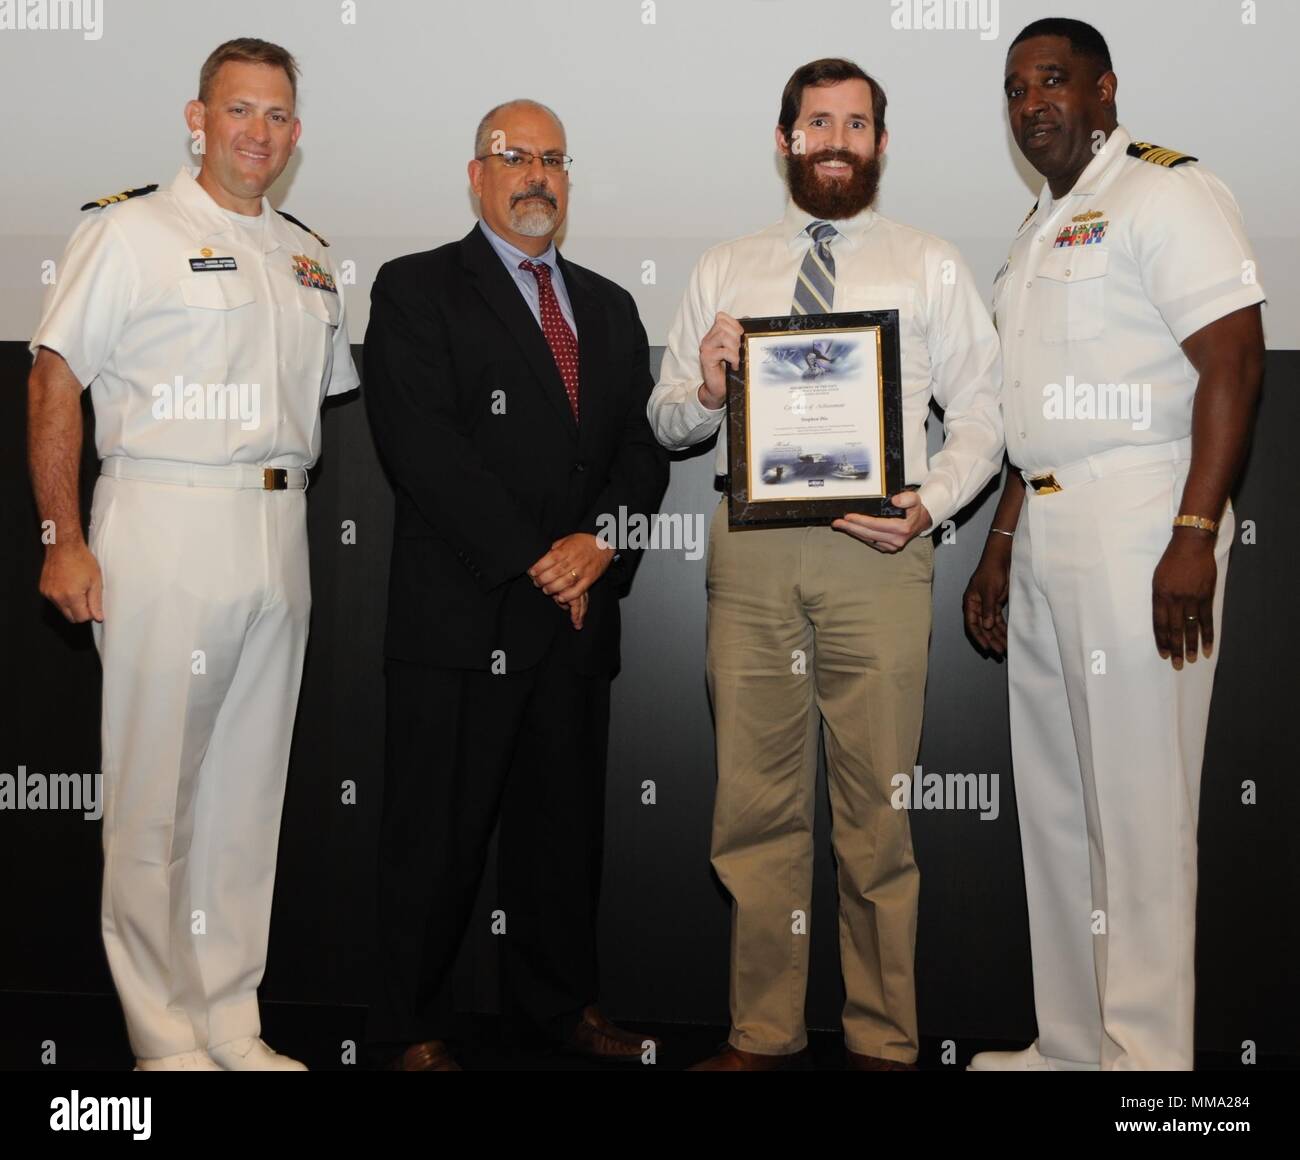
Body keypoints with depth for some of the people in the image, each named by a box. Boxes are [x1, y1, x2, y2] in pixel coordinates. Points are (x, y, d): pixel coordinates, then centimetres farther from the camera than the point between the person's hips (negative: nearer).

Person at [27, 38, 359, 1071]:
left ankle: (232, 1030, 22)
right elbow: (55, 380, -6)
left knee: (250, 792, 10)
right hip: (163, 529, -5)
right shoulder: (133, 229, 0)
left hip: (280, 536, 6)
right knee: (152, 798, -1)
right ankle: (165, 1040, 13)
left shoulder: (311, 257, 17)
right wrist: (63, 540, -14)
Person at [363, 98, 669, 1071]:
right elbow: (426, 448, -11)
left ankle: (563, 1000, 30)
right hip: (464, 615, -5)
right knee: (440, 835, 2)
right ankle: (412, 1028, 18)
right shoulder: (417, 289, 1)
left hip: (581, 615, 5)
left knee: (568, 825, 14)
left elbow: (645, 445, 11)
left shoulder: (609, 306, 19)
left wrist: (601, 539, -8)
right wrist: (534, 563, -14)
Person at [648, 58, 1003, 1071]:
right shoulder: (723, 271, 17)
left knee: (878, 810, 2)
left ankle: (884, 1042, 15)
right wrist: (706, 391, -7)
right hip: (751, 548, 2)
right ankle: (763, 1033, 18)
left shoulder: (931, 266, 12)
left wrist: (931, 502, -13)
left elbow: (982, 412, 5)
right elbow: (665, 420, 16)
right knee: (757, 804, 5)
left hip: (876, 550, -1)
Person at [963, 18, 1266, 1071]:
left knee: (1137, 806, -5)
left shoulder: (1166, 190, -4)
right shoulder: (1039, 228, 22)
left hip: (1138, 523, -9)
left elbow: (1235, 364, -14)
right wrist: (1002, 544, 19)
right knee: (1053, 802, 12)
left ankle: (1144, 1054, 8)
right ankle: (1068, 1044, 24)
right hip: (1046, 530, 9)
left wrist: (1194, 537, -22)